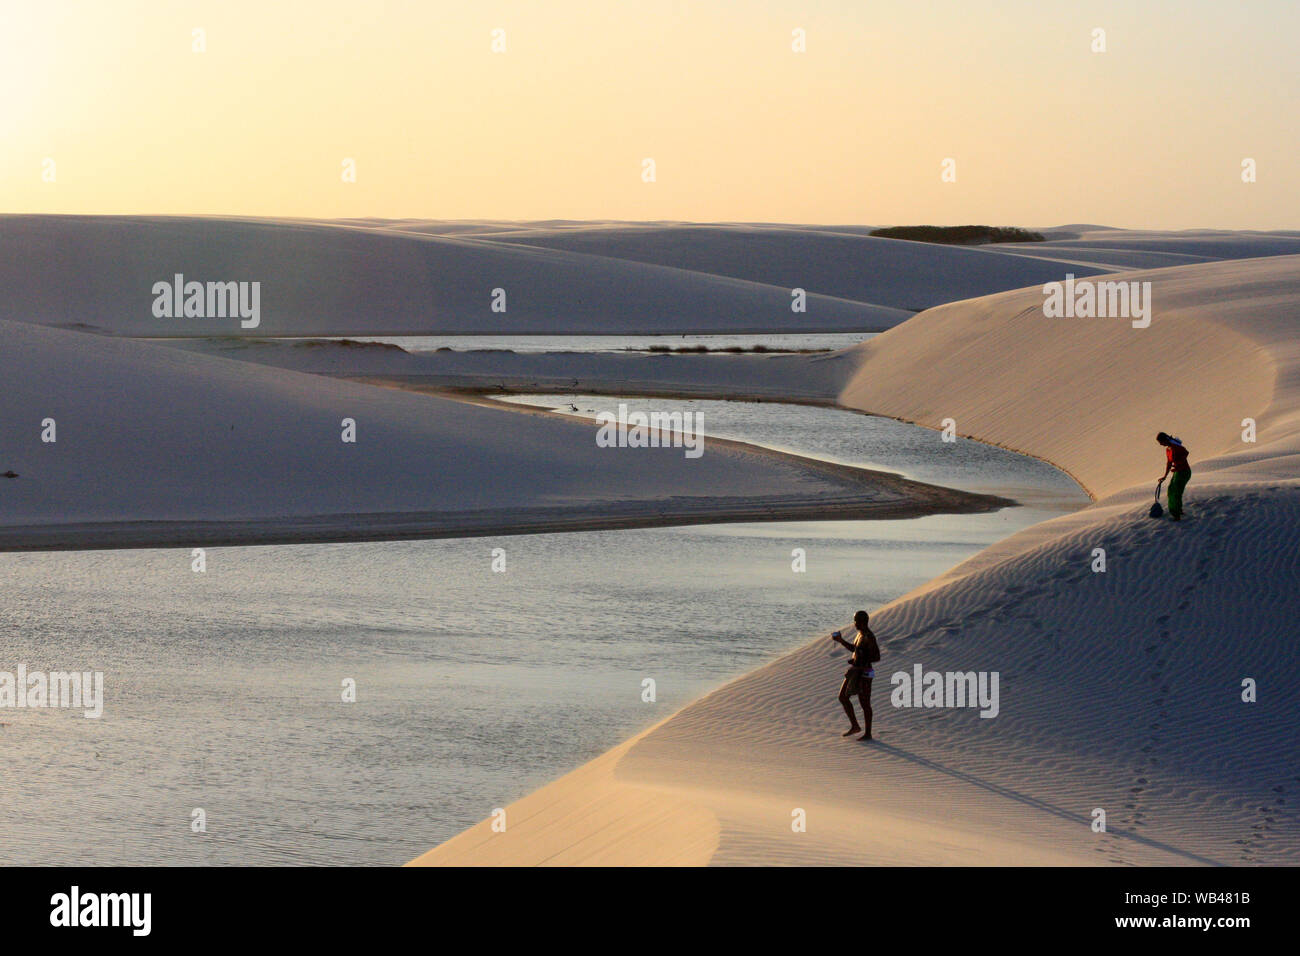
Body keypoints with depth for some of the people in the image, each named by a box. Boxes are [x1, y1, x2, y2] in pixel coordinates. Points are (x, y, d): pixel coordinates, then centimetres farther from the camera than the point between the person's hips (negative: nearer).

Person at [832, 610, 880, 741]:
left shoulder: (869, 637, -20)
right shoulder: (860, 634, 9)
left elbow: (877, 657, -22)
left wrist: (860, 661, -22)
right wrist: (841, 641, 15)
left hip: (863, 673, -10)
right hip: (854, 671, 10)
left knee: (865, 703, 1)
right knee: (842, 697, 12)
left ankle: (868, 733, 12)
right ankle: (854, 726, 21)